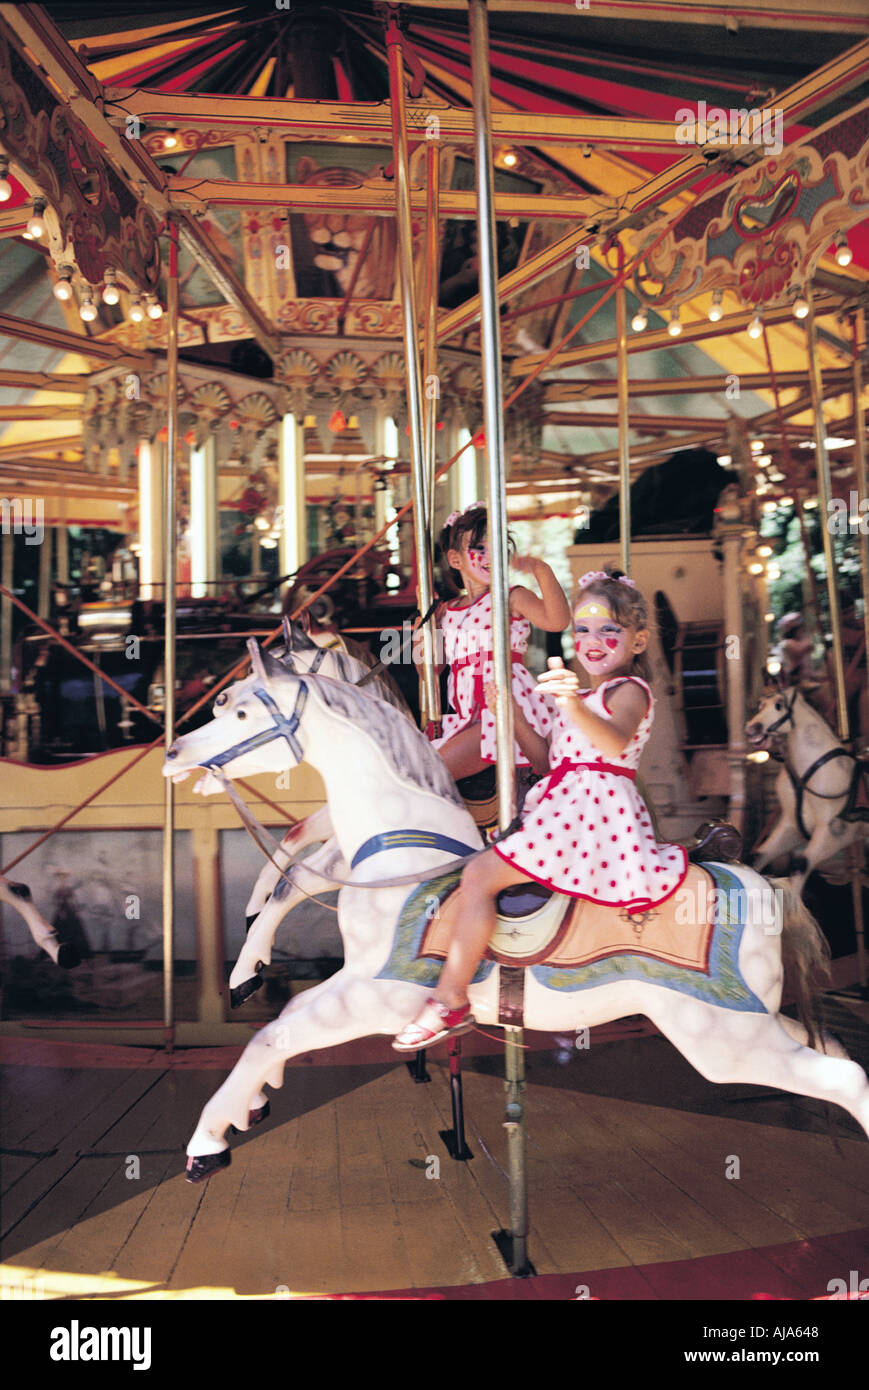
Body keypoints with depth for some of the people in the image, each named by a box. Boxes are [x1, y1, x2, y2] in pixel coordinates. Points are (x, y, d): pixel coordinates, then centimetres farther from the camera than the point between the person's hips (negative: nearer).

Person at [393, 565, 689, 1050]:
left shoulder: (629, 691, -5)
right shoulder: (584, 696, 24)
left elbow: (616, 741, -28)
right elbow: (553, 758, 27)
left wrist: (574, 707, -47)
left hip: (594, 809, -10)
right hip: (565, 807, 10)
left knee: (480, 873, -20)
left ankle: (451, 1000, -15)